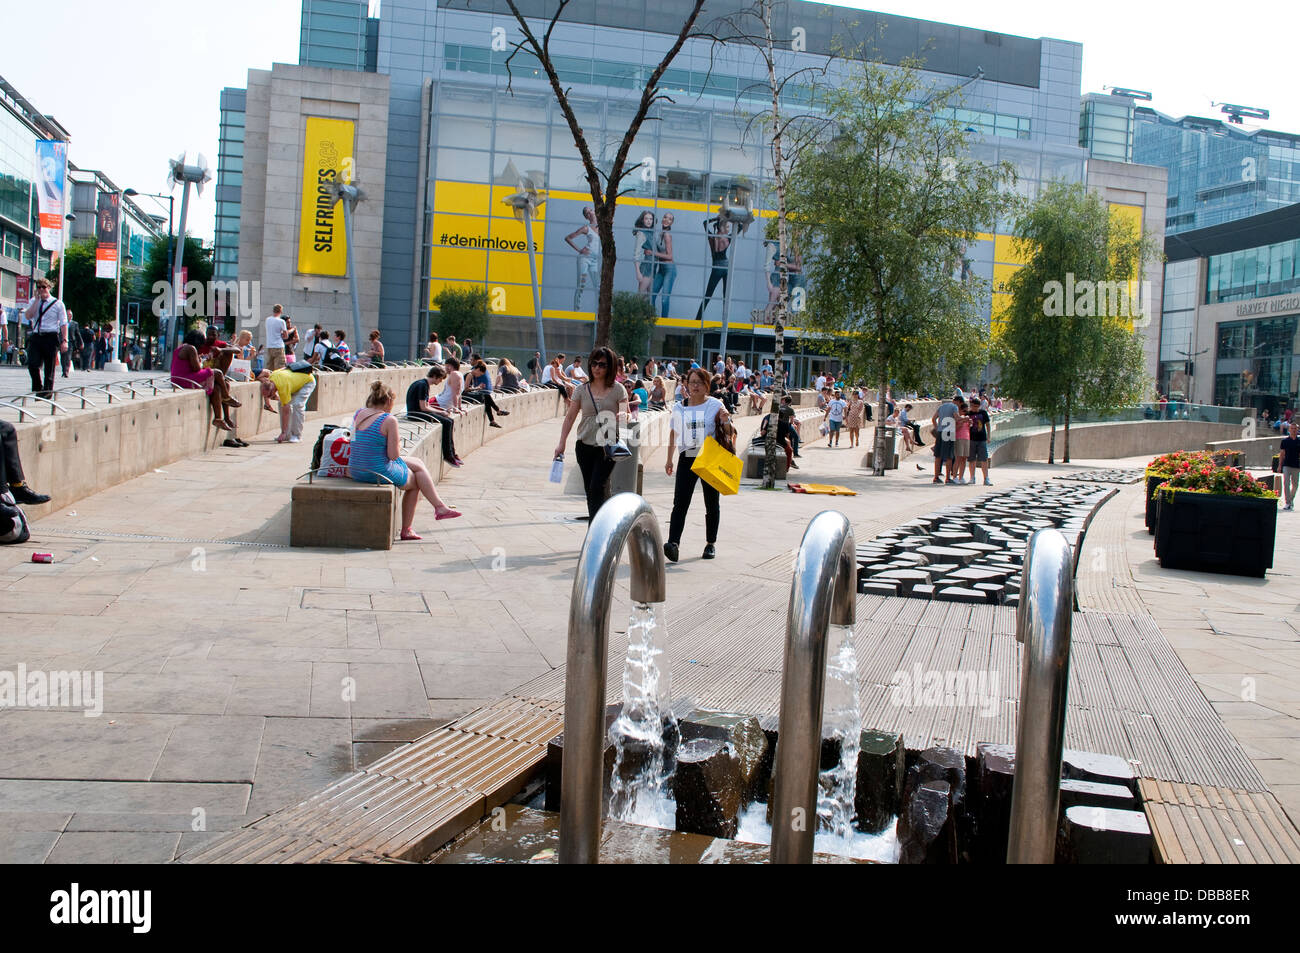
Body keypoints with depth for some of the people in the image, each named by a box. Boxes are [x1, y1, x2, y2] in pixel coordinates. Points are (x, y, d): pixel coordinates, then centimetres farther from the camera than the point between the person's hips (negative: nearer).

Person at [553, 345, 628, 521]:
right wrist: (562, 443, 0)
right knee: (589, 490, 8)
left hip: (608, 447, -3)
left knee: (597, 487, -15)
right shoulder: (582, 390, 6)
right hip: (585, 446, 4)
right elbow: (570, 417, 7)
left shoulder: (618, 389, 1)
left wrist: (622, 416, -27)